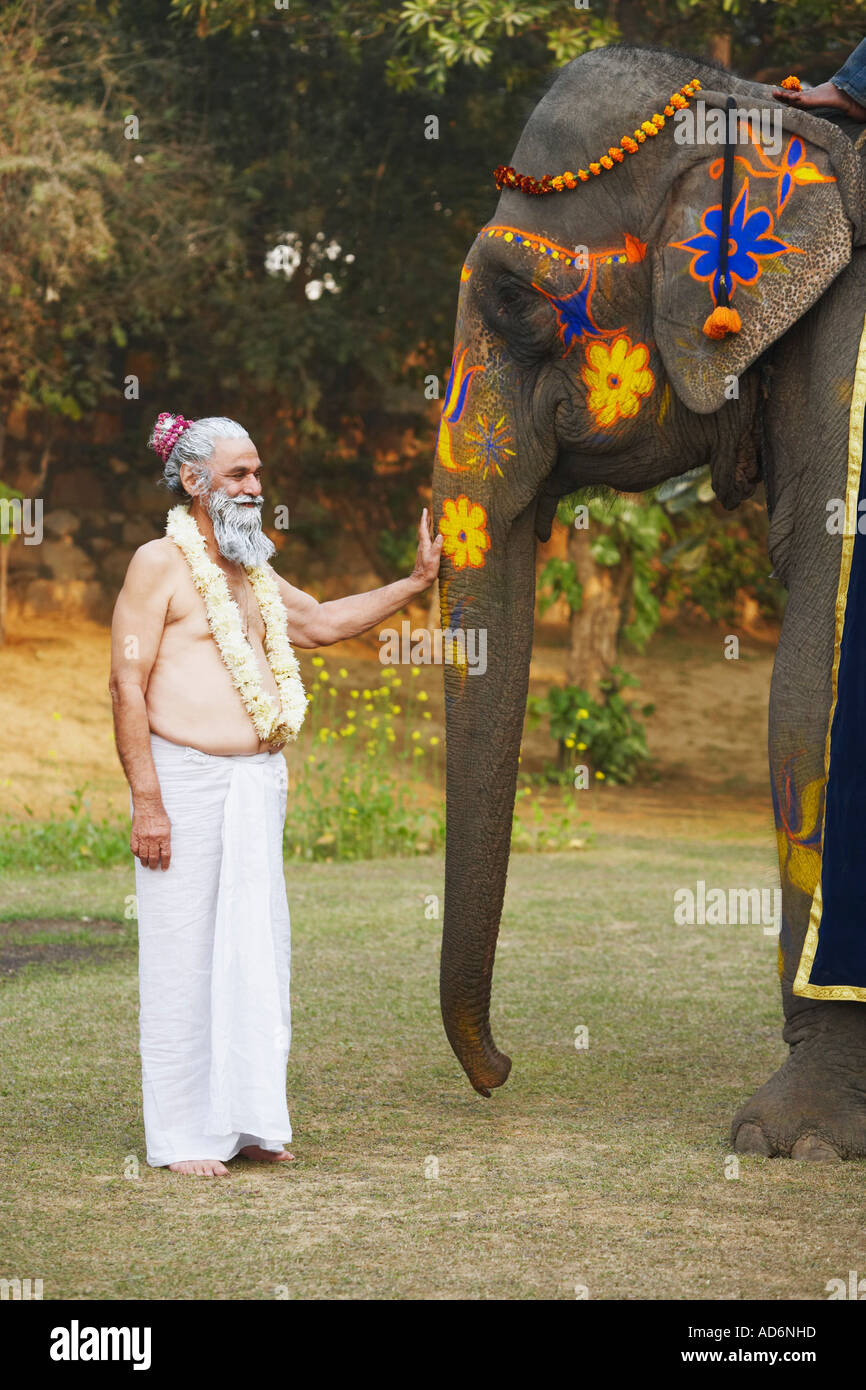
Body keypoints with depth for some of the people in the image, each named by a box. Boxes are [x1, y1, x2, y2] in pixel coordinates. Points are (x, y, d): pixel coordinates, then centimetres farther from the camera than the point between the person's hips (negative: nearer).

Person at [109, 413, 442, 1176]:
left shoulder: (252, 572, 18)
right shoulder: (160, 564, -6)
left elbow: (324, 621, 33)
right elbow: (128, 685, -11)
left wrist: (419, 581, 28)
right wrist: (146, 801, -17)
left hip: (257, 783, 7)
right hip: (185, 778, -7)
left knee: (256, 950, 7)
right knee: (185, 957, -4)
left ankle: (248, 1120, 14)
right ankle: (181, 1135, 3)